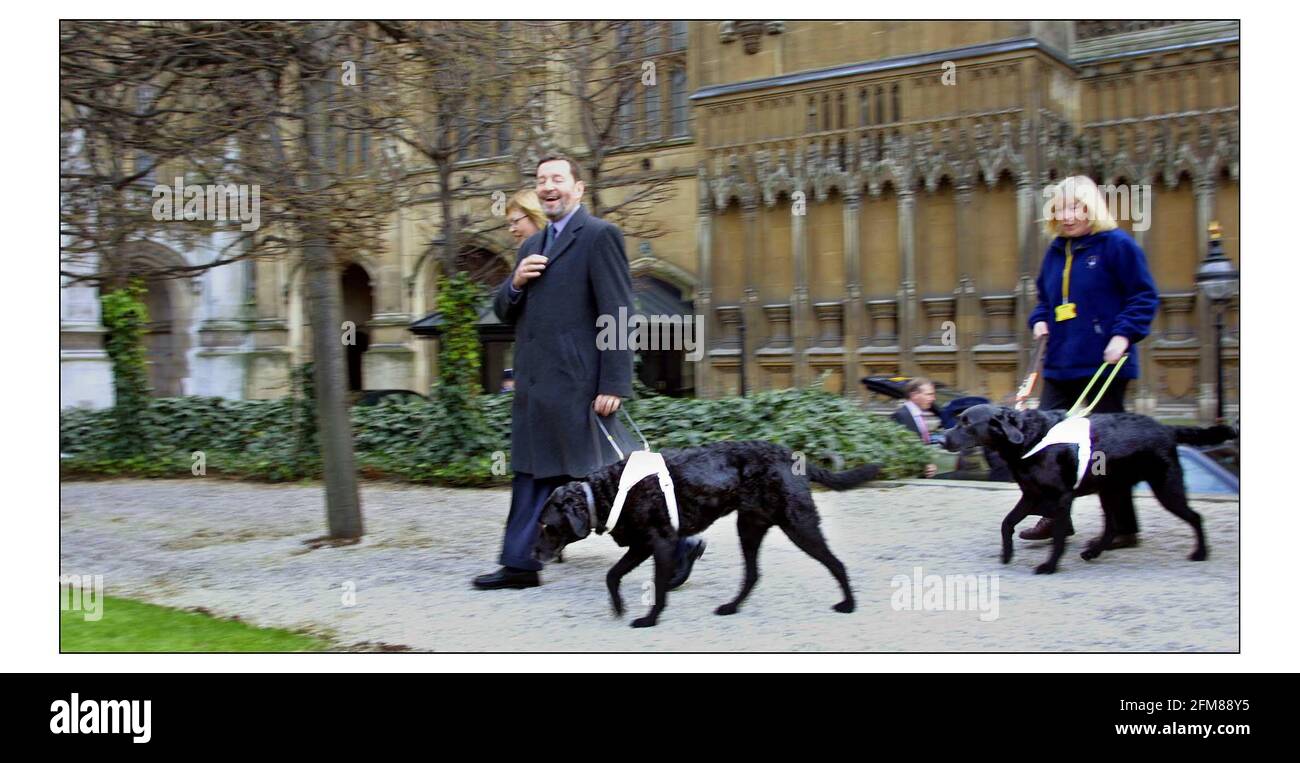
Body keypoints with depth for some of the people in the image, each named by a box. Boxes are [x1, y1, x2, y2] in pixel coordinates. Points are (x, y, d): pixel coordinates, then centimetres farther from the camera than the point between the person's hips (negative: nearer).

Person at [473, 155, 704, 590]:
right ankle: (519, 565, 21)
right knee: (532, 474, 12)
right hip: (534, 386, 8)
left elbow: (618, 316, -13)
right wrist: (515, 282, -2)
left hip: (576, 383, -8)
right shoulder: (532, 245, 19)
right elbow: (505, 313, 20)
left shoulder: (599, 235, -7)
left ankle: (677, 546, 10)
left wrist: (614, 386, -19)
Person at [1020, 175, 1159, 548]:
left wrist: (1125, 334, -18)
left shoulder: (1117, 244, -6)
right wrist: (1040, 320, 7)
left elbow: (1145, 296, -7)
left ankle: (1123, 527, 13)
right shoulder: (1055, 251, 14)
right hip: (1059, 364, 7)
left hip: (1103, 365, -7)